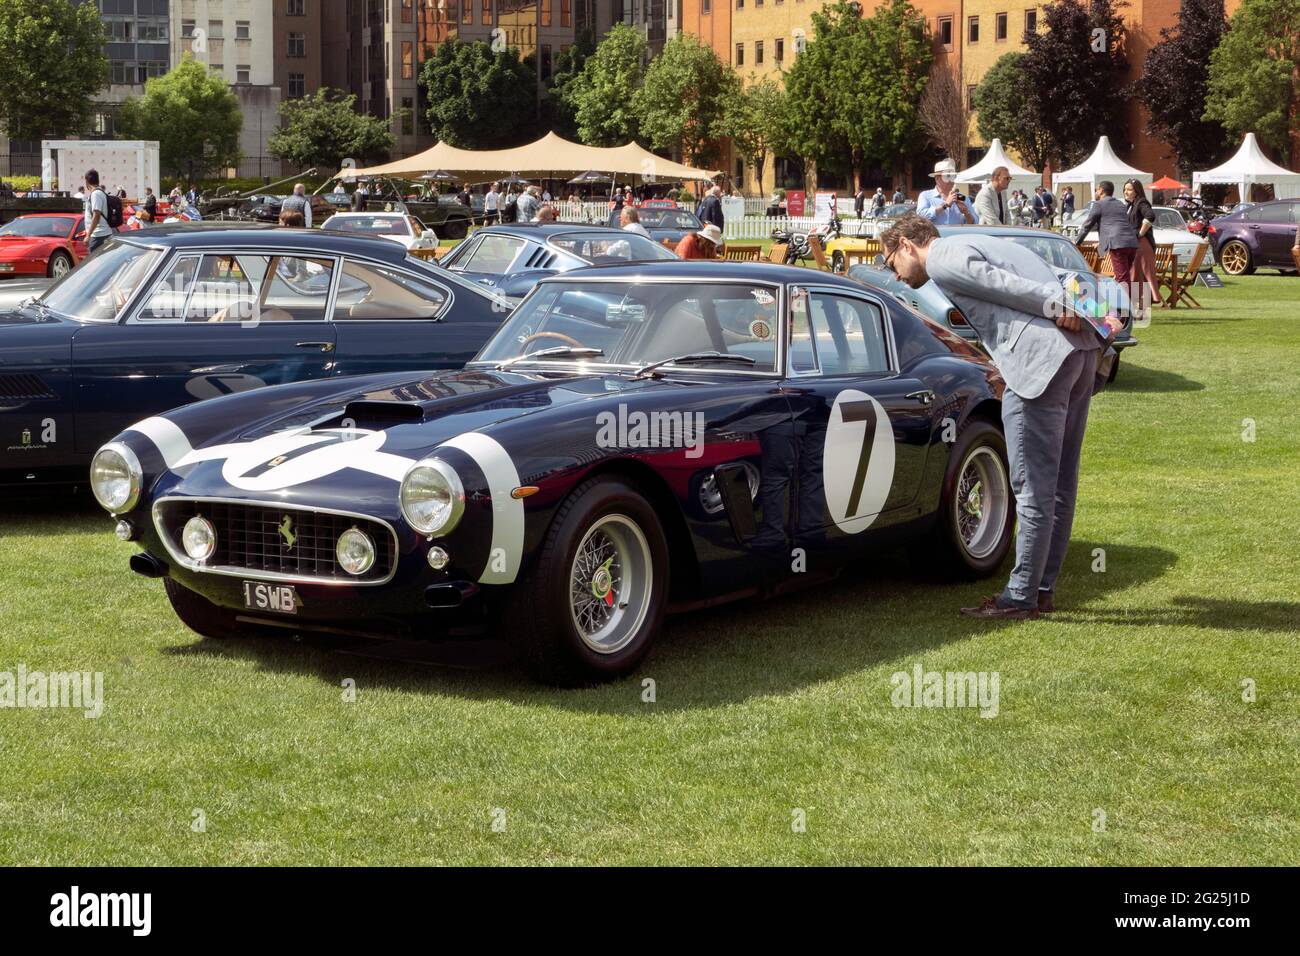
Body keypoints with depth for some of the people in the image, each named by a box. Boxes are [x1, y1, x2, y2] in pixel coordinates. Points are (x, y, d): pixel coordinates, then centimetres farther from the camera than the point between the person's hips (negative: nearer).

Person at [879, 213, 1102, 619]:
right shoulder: (973, 243, 29)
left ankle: (1021, 597, 3)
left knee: (1032, 488, -3)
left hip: (1041, 359, -9)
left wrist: (1054, 307, -10)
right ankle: (1043, 588, 24)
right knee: (1060, 482, 15)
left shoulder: (941, 260, 2)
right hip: (1081, 349, 9)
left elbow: (1005, 286, -11)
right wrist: (1090, 315, 9)